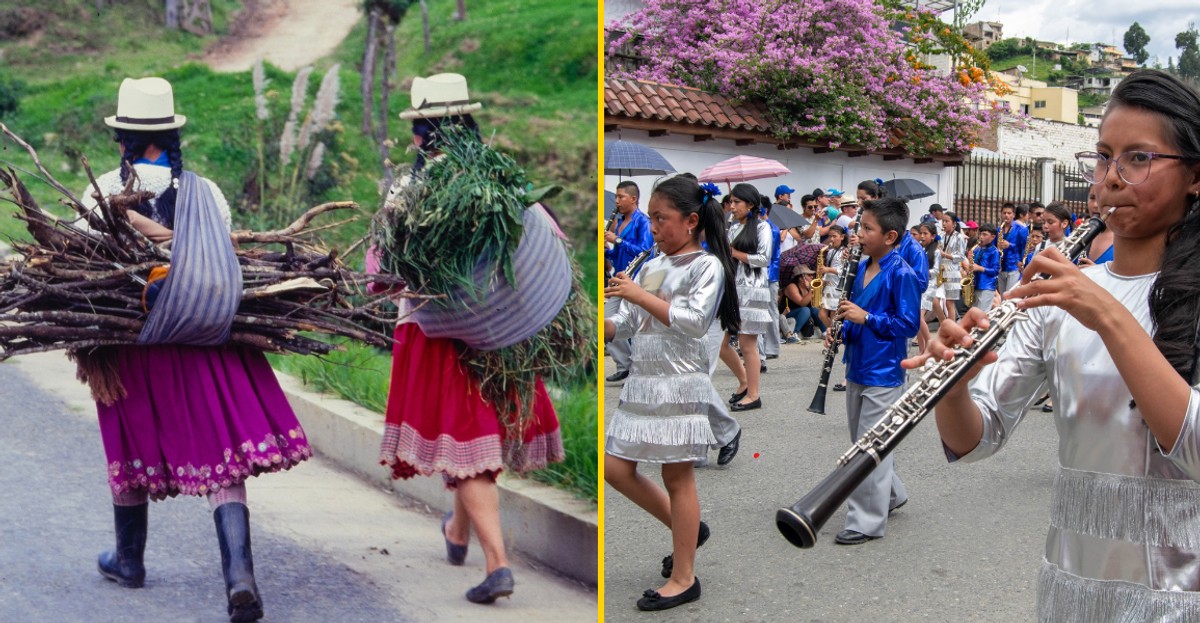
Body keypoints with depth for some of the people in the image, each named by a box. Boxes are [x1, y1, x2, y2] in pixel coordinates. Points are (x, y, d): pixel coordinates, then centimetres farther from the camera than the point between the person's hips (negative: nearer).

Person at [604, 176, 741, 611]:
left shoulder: (707, 264, -8)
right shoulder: (651, 266, 13)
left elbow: (693, 321, -21)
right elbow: (627, 326, 14)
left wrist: (640, 296, -18)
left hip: (680, 383, -8)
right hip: (641, 382, 8)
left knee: (677, 477, -1)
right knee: (615, 468, 8)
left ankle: (683, 579, 11)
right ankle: (686, 528, 27)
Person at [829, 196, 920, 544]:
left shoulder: (901, 274, -16)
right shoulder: (862, 268, 7)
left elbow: (909, 324, -19)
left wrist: (866, 317, -25)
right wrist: (840, 329, -1)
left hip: (883, 374, -8)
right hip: (857, 368, 8)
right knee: (864, 442, 19)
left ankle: (867, 521, 5)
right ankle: (891, 495, 39)